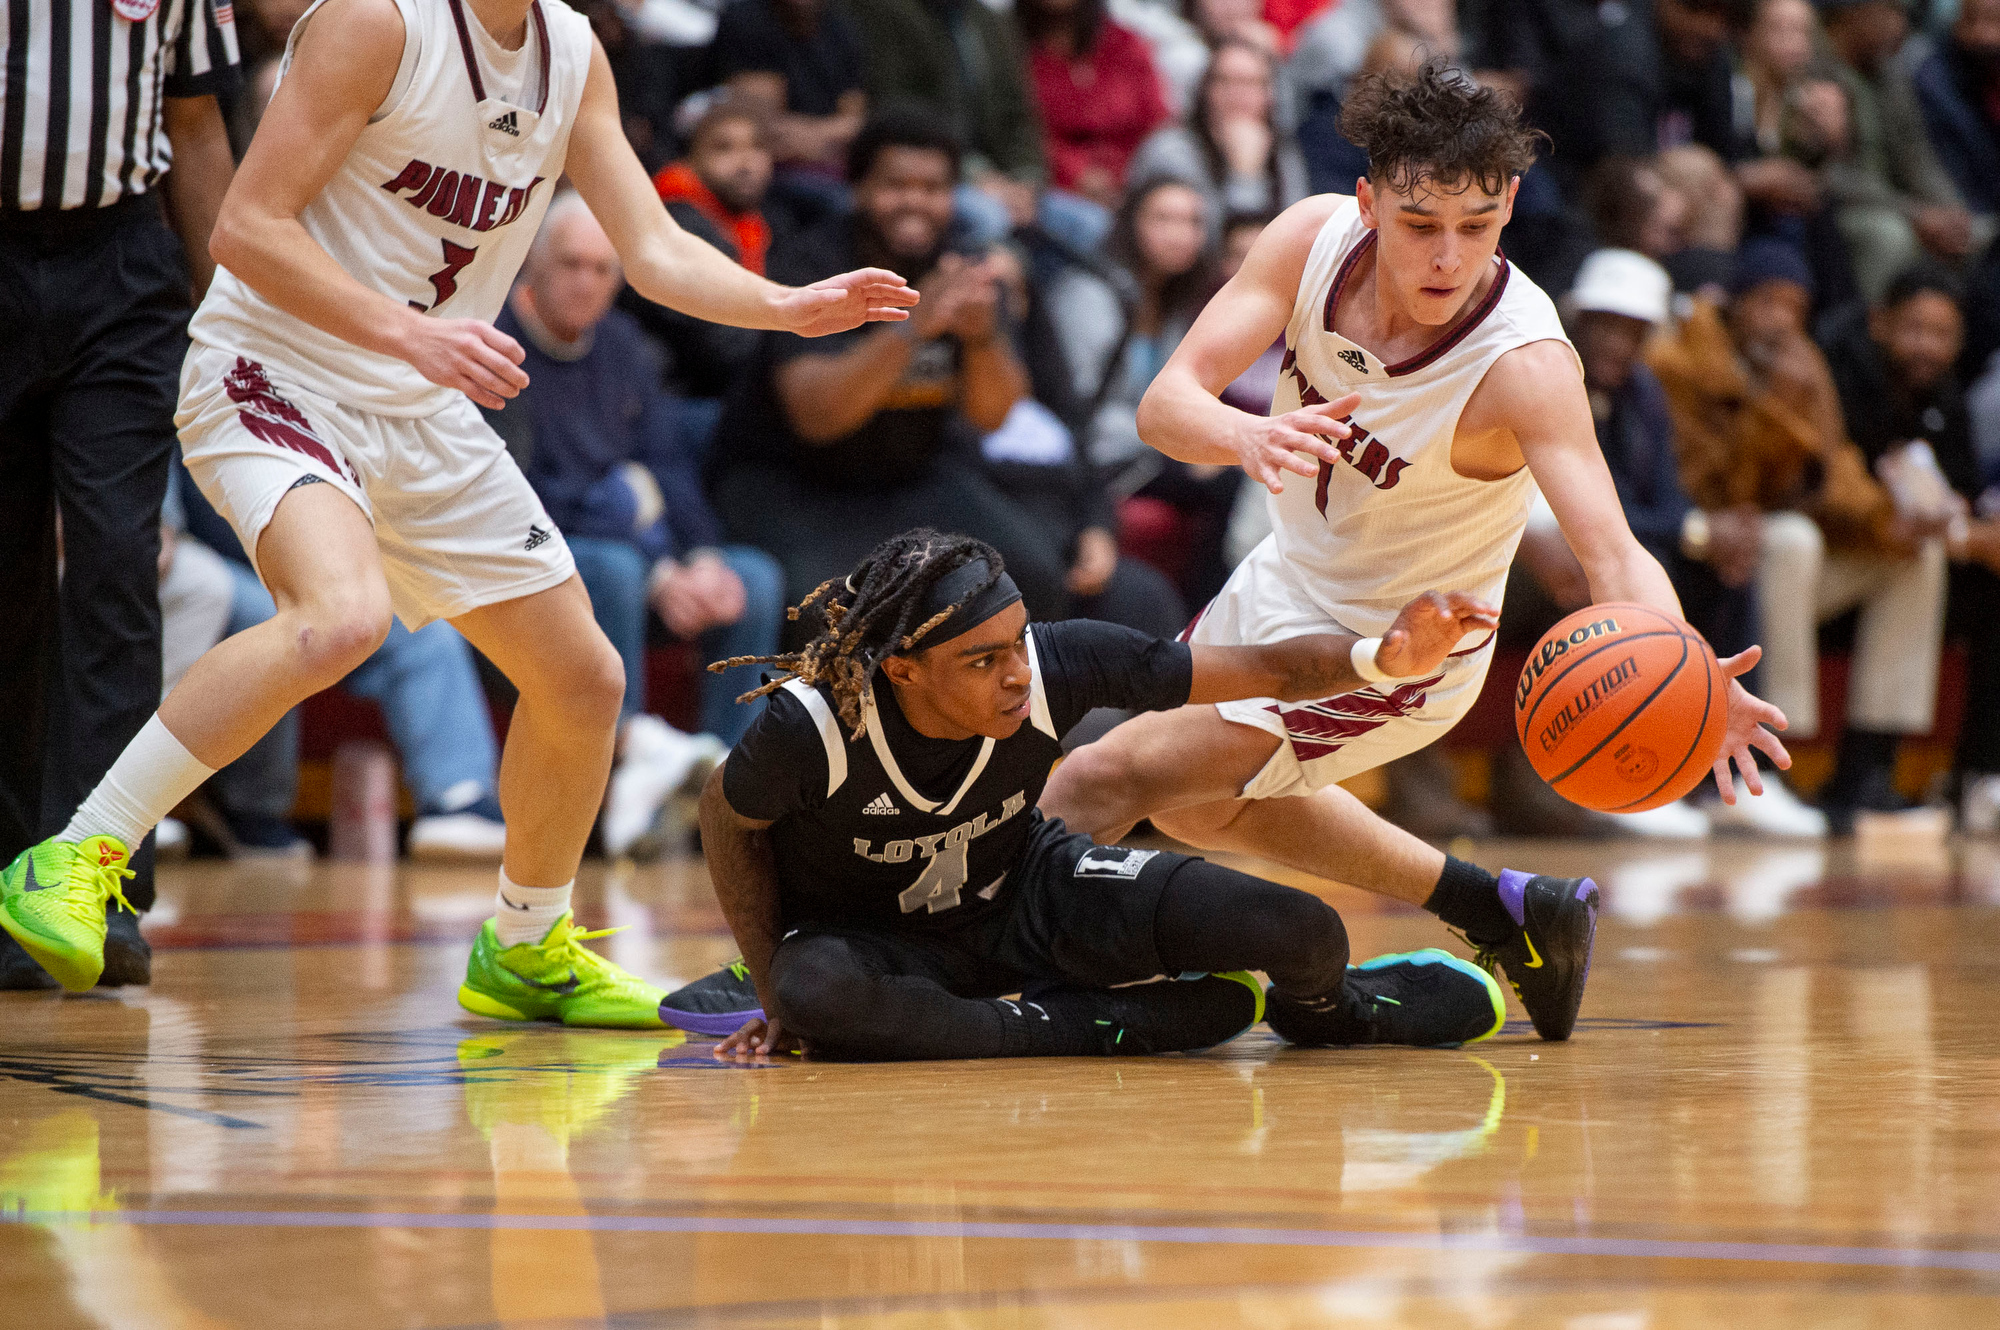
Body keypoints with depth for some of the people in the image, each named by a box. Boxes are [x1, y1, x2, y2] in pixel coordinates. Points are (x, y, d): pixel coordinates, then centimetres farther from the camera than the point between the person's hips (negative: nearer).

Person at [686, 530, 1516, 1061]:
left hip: (1026, 892, 2)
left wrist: (1388, 659, -39)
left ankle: (1321, 1011, 25)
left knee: (1303, 934, -17)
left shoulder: (1058, 664, -28)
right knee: (814, 994, -42)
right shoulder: (813, 723, -34)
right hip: (874, 934, -2)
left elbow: (1268, 672, -21)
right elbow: (728, 819, -11)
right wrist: (770, 986, -12)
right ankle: (1118, 1027, -22)